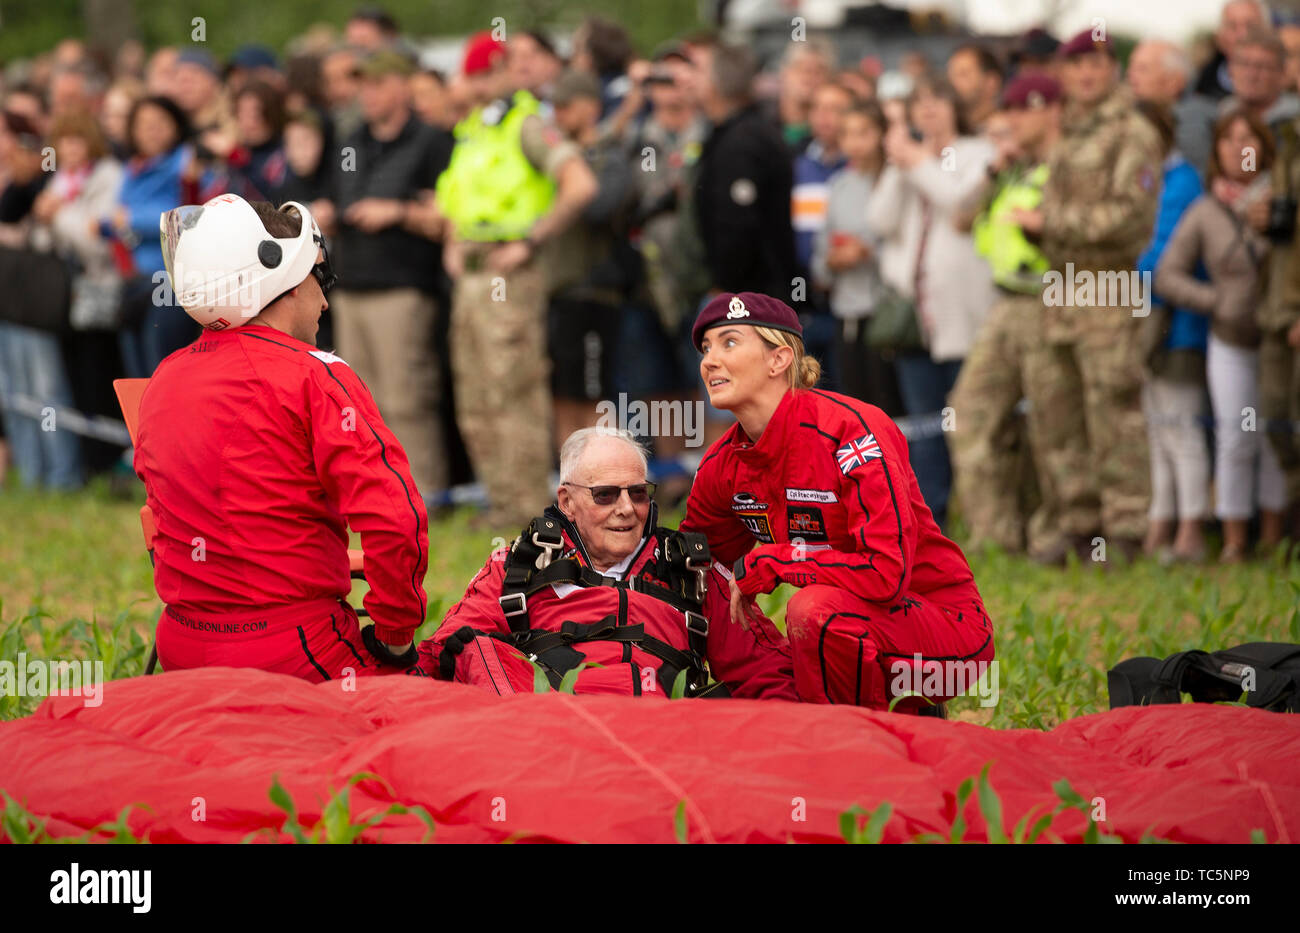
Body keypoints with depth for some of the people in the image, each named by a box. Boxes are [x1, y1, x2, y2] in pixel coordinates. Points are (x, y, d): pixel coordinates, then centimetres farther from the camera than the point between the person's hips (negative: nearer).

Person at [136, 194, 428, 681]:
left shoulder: (161, 384, 13)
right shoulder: (313, 376, -10)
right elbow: (394, 518, -19)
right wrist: (395, 635, -6)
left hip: (181, 647, 7)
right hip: (294, 652, -7)